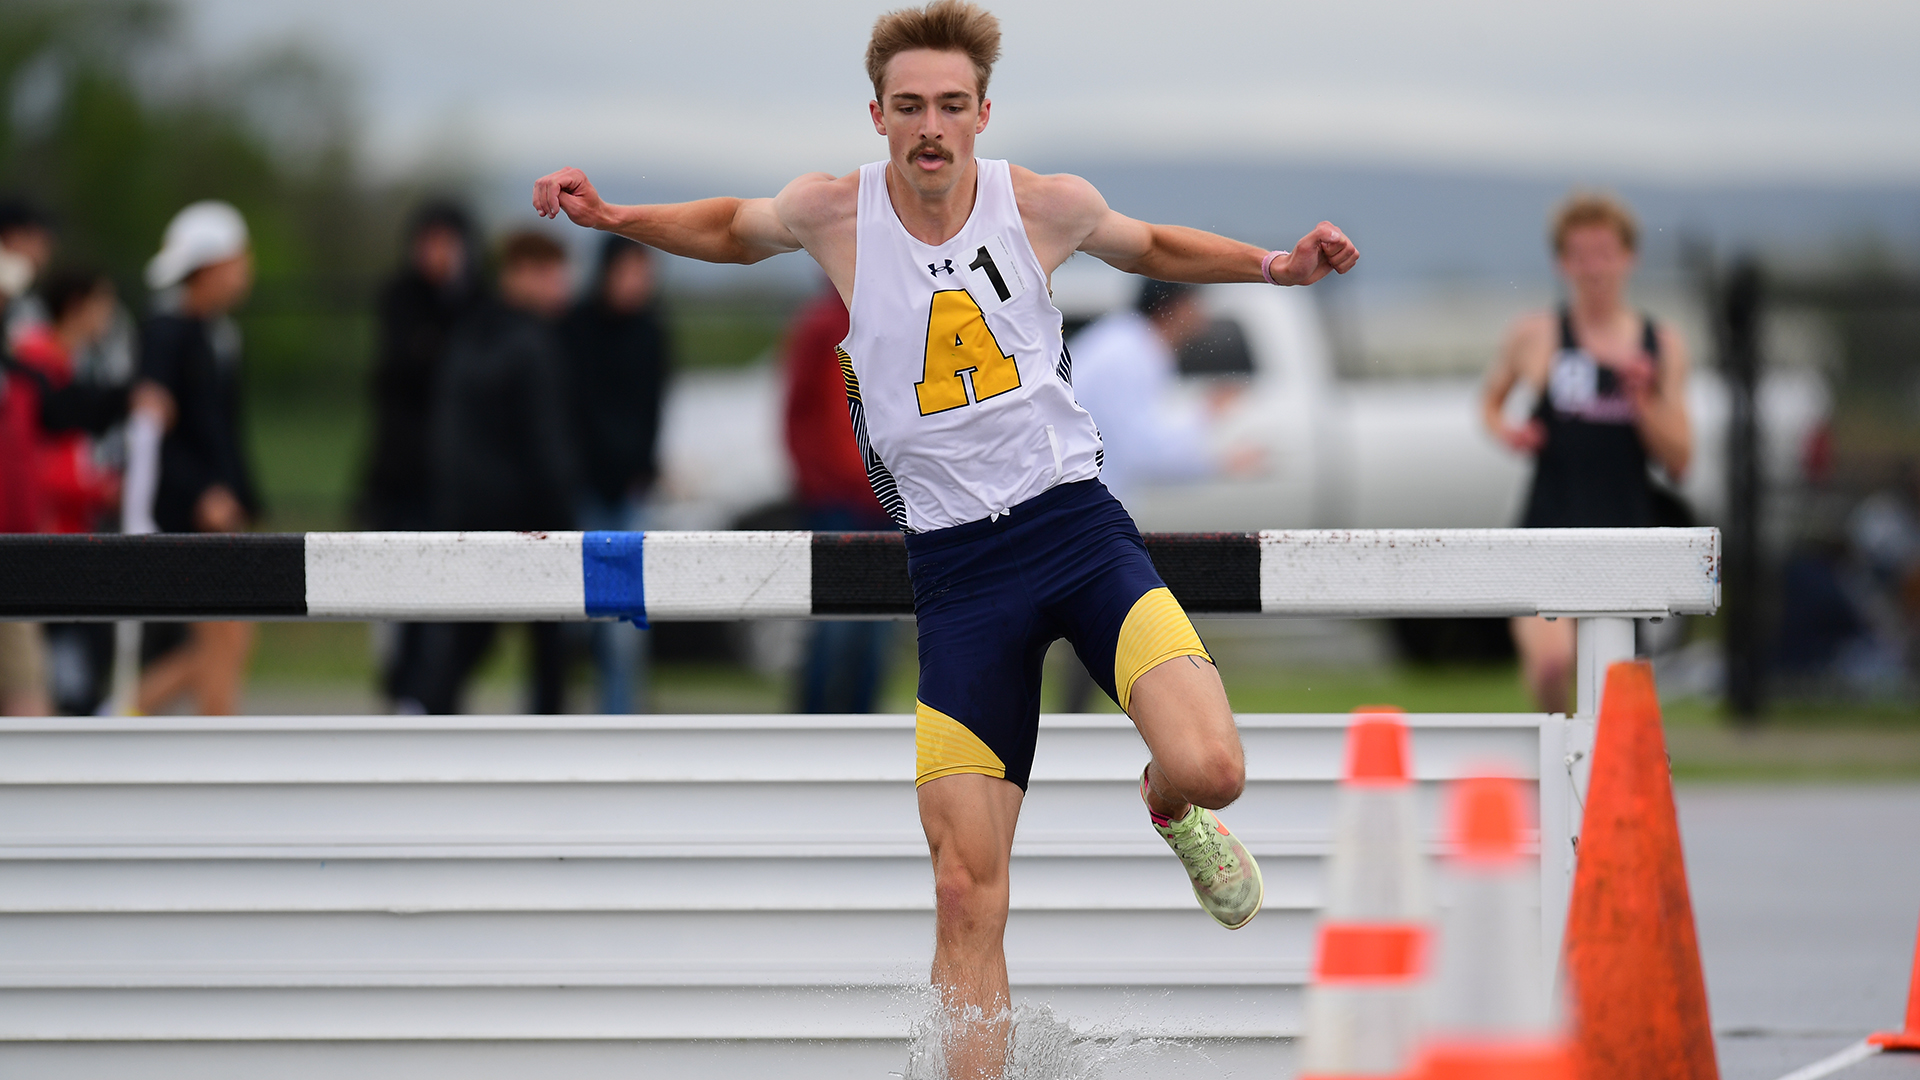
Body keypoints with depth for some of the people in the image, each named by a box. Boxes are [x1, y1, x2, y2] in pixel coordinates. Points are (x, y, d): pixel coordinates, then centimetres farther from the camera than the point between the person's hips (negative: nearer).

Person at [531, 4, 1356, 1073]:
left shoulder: (1047, 205, -3)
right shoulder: (833, 213, -2)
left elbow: (1150, 246, 19)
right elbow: (733, 229, 21)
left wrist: (1274, 265, 5)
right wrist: (613, 217, 7)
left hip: (1078, 522, 0)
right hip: (955, 563, 0)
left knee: (1210, 768, -23)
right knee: (968, 891, -5)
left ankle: (1170, 805, 14)